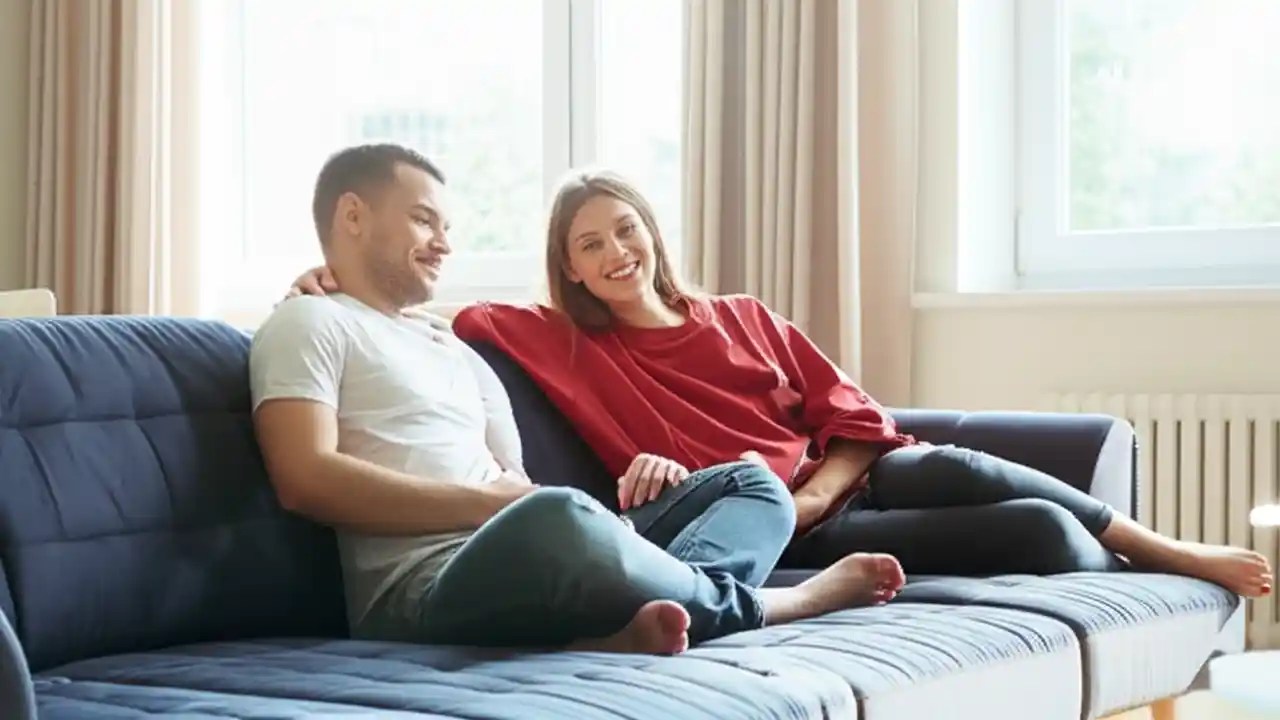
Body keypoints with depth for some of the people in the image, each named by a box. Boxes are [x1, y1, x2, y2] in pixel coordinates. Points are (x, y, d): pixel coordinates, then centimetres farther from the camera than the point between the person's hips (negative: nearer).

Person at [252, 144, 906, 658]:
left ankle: (646, 617, -28)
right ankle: (749, 603, -10)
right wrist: (494, 501, -12)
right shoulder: (309, 323, 6)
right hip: (422, 592, -9)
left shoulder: (453, 348, 31)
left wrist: (619, 503, -1)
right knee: (555, 518, -40)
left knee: (749, 482, 7)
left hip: (525, 562, 9)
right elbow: (307, 479, -11)